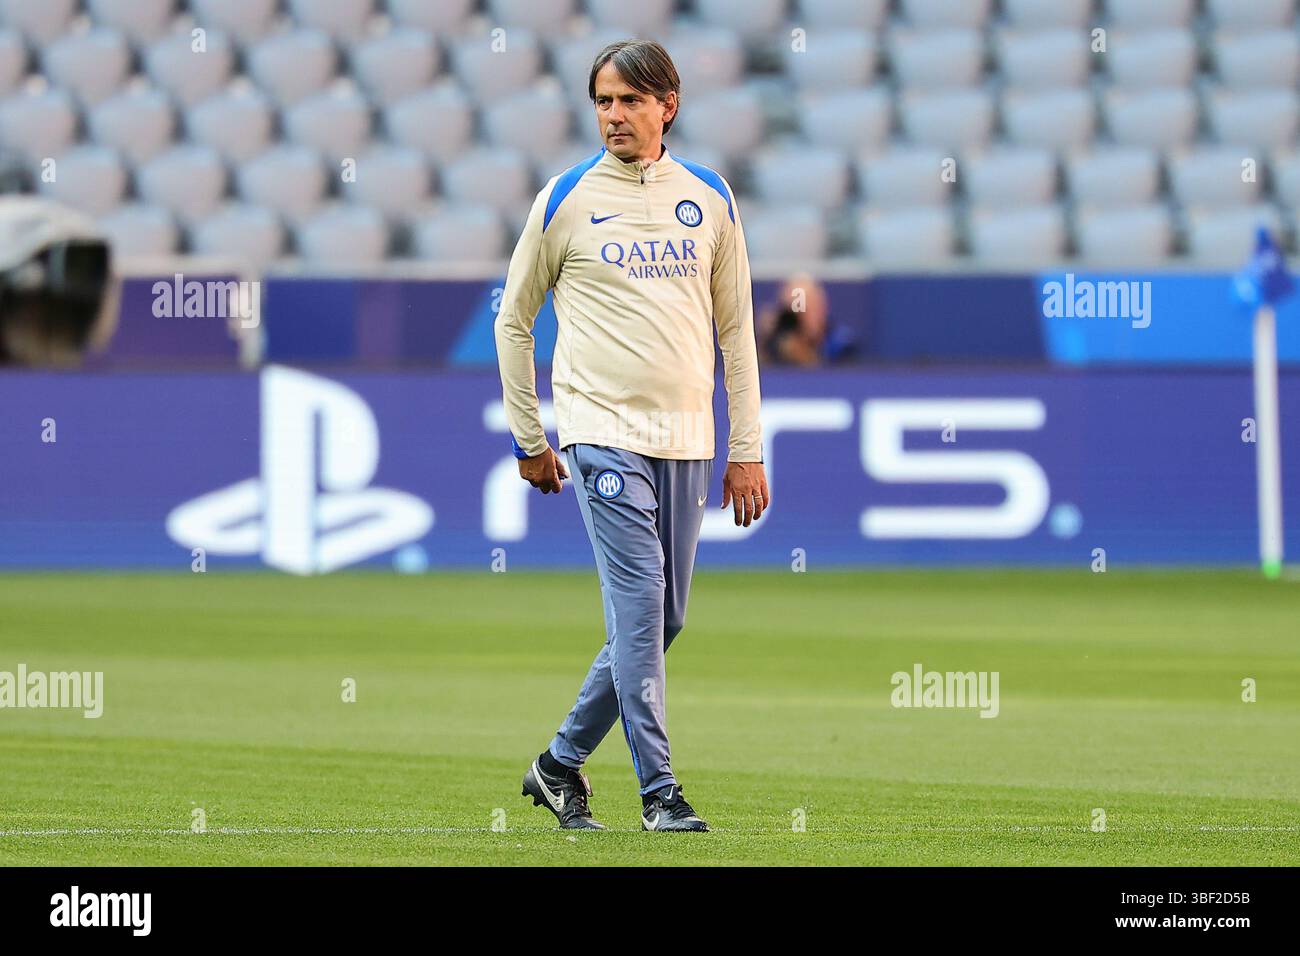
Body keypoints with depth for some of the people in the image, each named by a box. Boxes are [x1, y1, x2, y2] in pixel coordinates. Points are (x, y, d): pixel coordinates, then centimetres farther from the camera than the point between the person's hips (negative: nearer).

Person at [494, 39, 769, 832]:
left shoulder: (711, 199, 9)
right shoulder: (566, 200, 0)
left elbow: (736, 328, 12)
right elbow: (514, 320, 8)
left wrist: (747, 451, 8)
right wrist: (528, 439, 7)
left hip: (686, 439, 4)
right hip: (602, 430, -4)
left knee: (661, 618, 7)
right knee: (638, 602, -13)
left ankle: (562, 762, 21)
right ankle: (659, 791, -10)